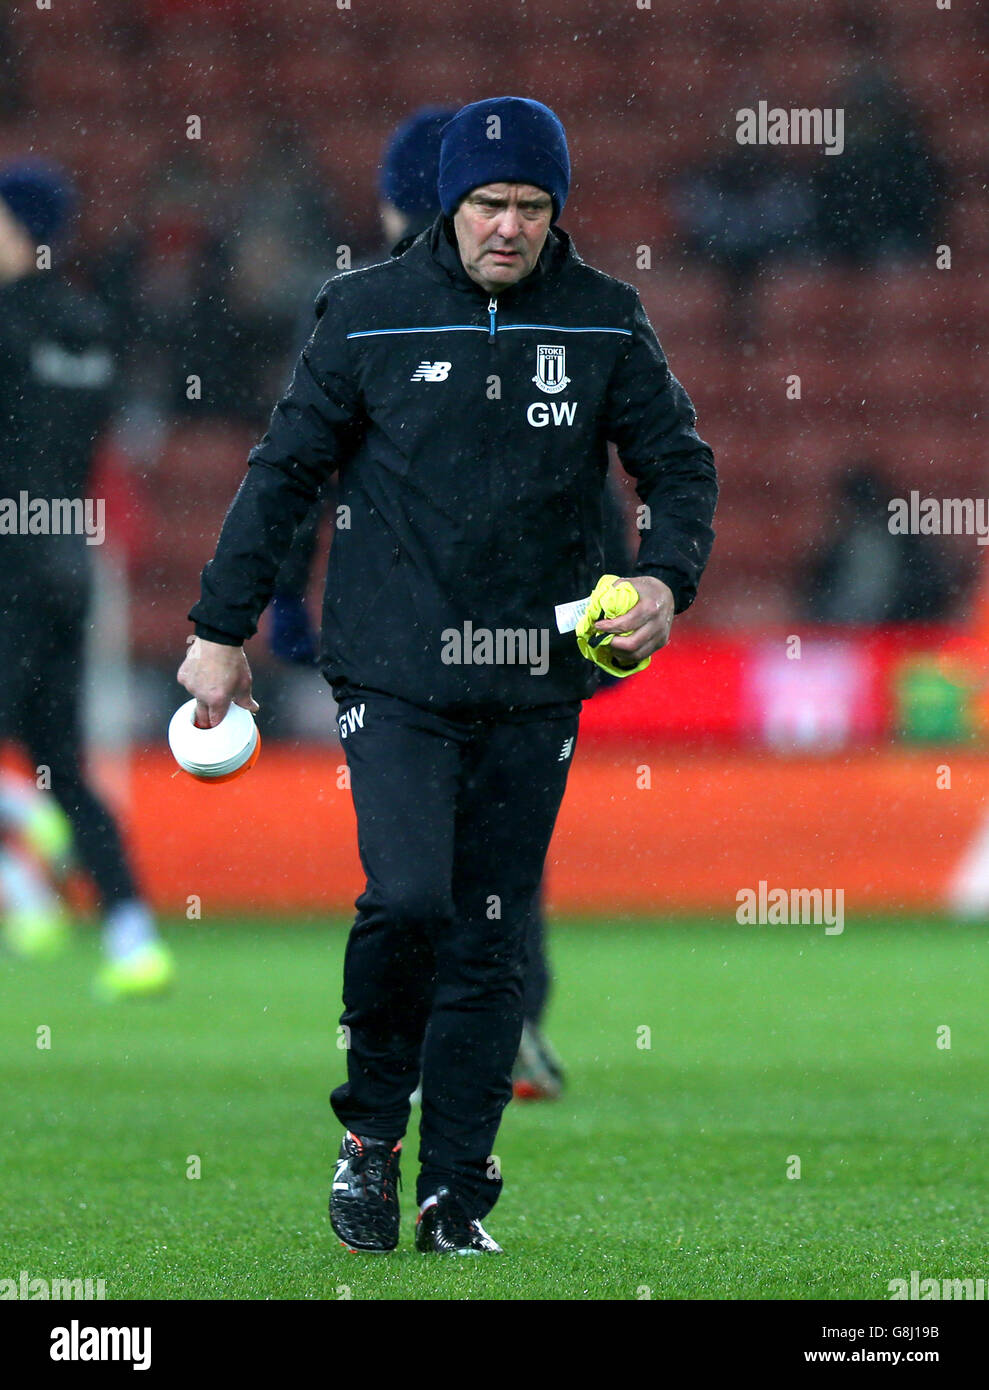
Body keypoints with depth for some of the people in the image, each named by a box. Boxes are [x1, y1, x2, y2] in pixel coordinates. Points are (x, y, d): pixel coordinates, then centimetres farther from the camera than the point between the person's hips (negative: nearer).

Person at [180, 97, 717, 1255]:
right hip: (394, 671, -2)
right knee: (408, 900, -18)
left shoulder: (605, 324, 4)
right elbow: (284, 471, 5)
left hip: (532, 685, 2)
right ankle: (371, 1127, 5)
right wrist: (222, 627, 5)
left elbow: (679, 462, 11)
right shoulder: (367, 314, 0)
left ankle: (457, 1196, 11)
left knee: (490, 942, 3)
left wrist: (667, 576, -9)